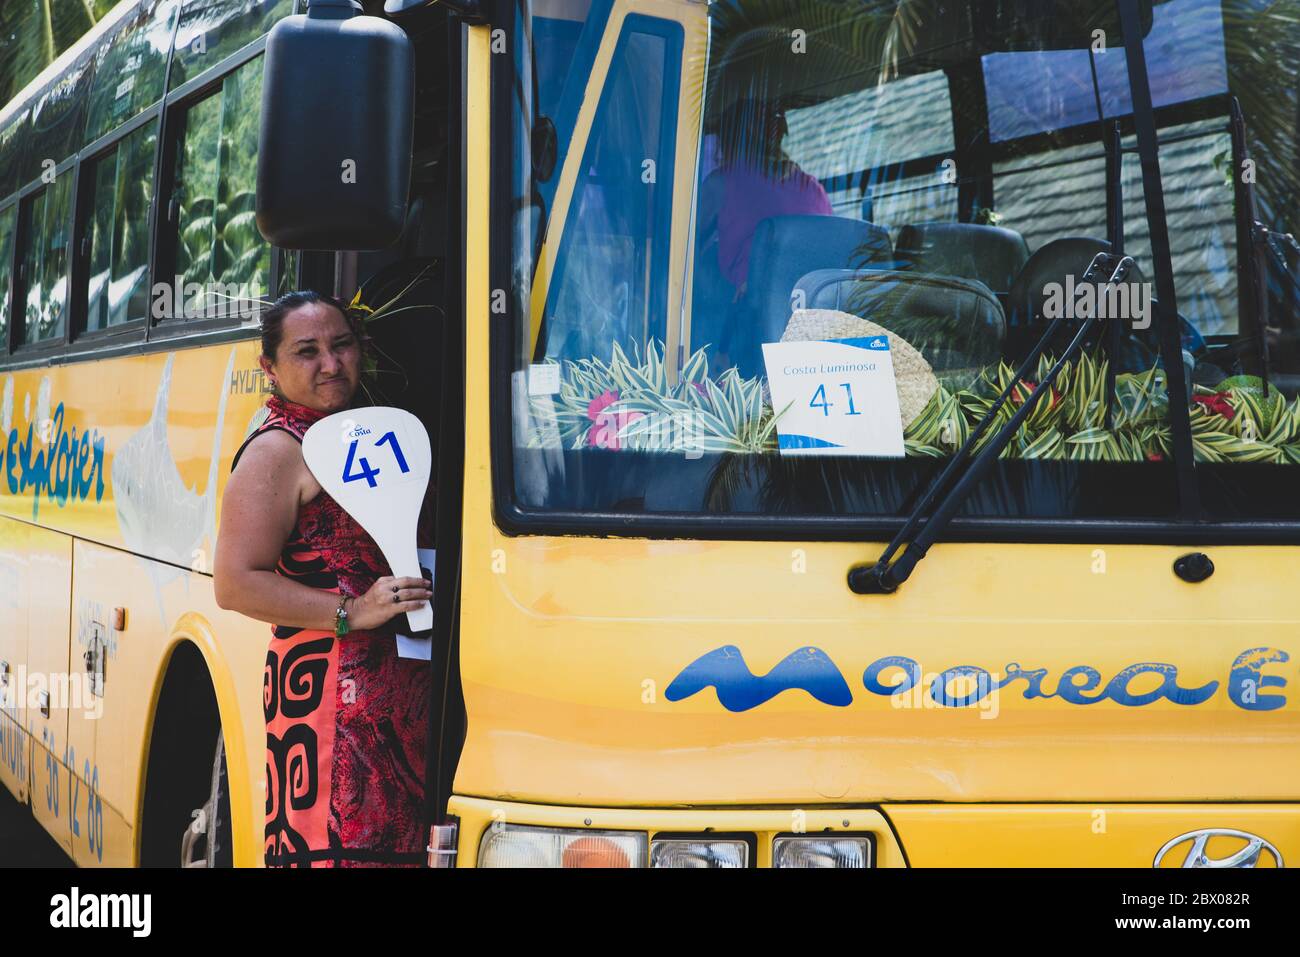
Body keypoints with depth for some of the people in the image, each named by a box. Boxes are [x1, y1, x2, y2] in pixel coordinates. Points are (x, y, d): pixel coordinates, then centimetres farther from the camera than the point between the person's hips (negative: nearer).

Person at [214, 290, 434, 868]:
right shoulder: (277, 451, -5)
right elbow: (235, 586, -13)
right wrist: (351, 614, -18)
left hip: (399, 687, 8)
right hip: (329, 685, -8)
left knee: (394, 841, 7)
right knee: (335, 846, -13)